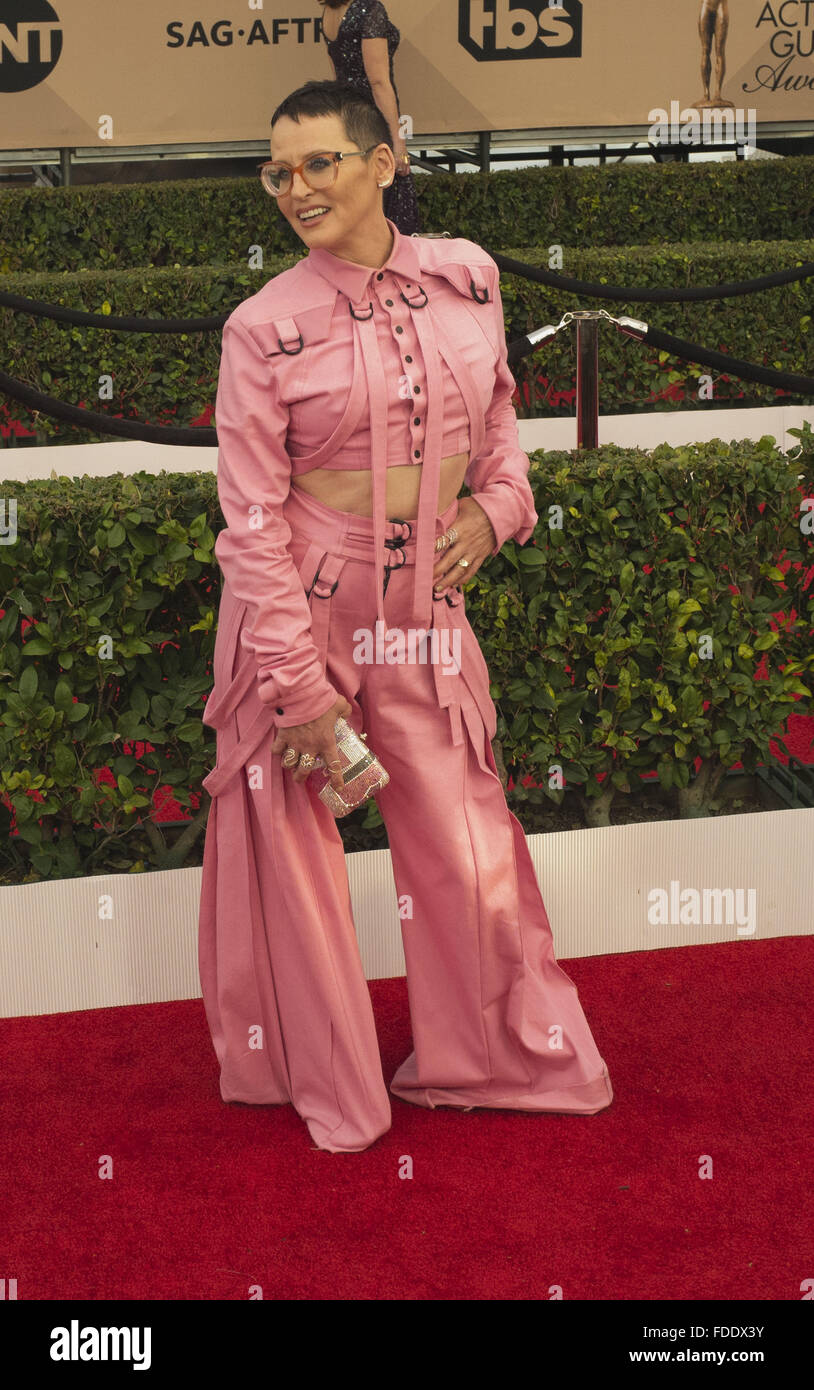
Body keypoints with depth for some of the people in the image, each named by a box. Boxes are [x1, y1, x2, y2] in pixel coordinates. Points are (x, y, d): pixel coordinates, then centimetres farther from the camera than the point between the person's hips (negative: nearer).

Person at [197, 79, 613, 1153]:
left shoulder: (466, 276, 2)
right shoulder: (265, 327, -11)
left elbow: (498, 418, 18)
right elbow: (252, 522, -11)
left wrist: (493, 506, -2)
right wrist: (299, 687, -14)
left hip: (423, 615, 3)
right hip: (297, 620, -3)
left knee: (468, 852, 9)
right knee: (294, 853, 8)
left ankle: (492, 1057, 34)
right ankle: (328, 1087, 31)